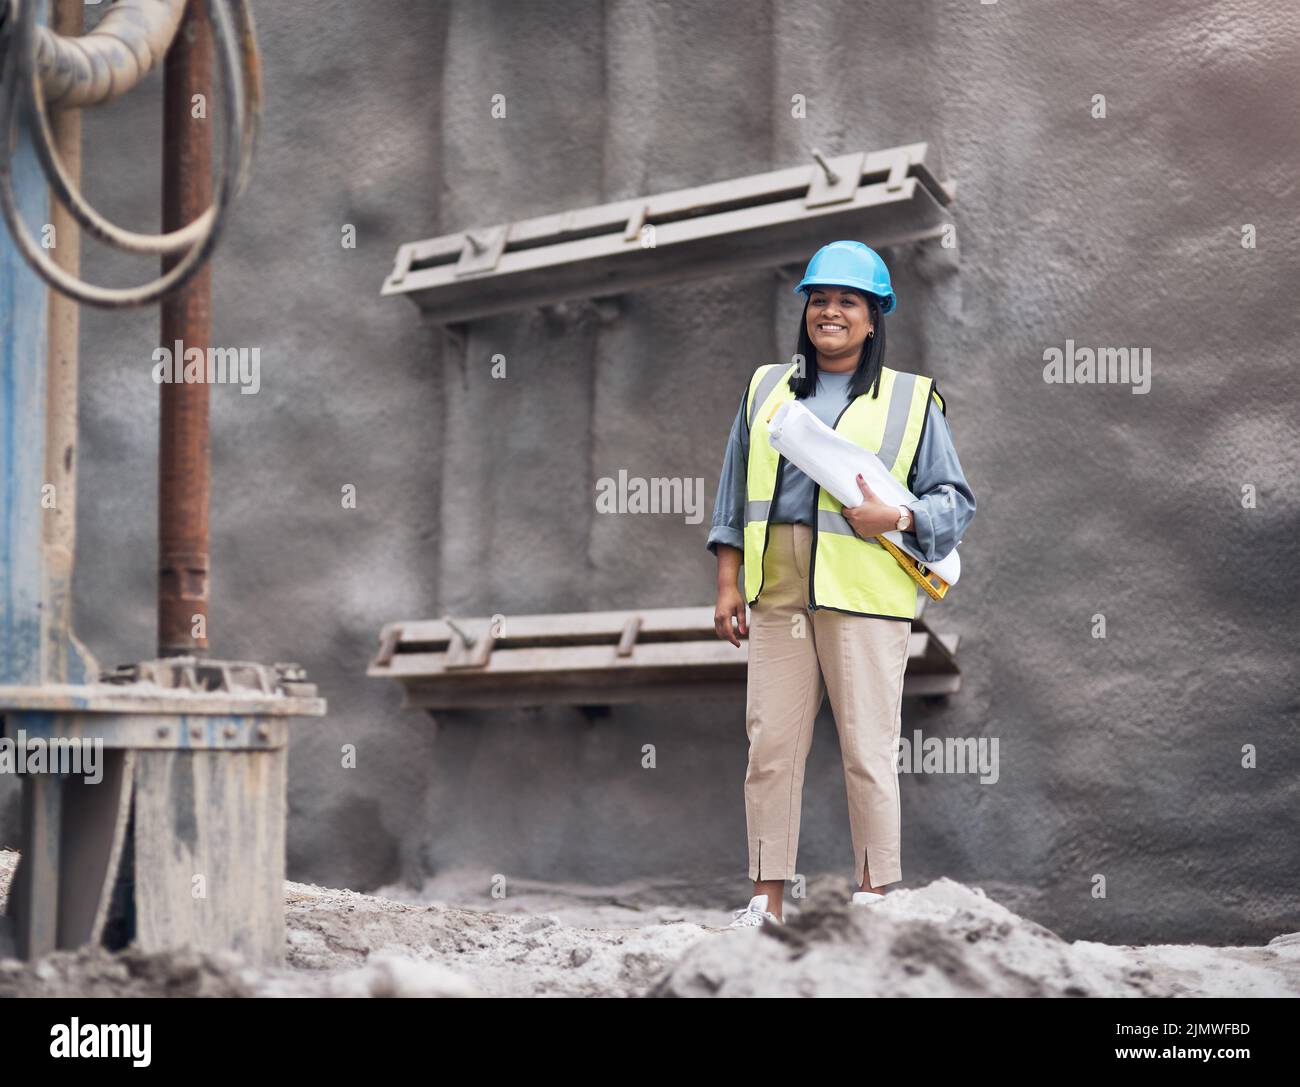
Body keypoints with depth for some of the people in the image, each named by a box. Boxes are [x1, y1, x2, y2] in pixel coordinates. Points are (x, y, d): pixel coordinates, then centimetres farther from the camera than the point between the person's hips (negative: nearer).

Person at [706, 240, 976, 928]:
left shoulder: (911, 400, 10)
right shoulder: (766, 389, 19)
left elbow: (954, 501, 9)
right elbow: (735, 492, 20)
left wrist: (896, 518, -10)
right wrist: (728, 584, 12)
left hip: (863, 594, -3)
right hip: (778, 590, 3)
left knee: (868, 750, -4)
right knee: (771, 745, 0)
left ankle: (873, 895, 5)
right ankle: (767, 899, 6)